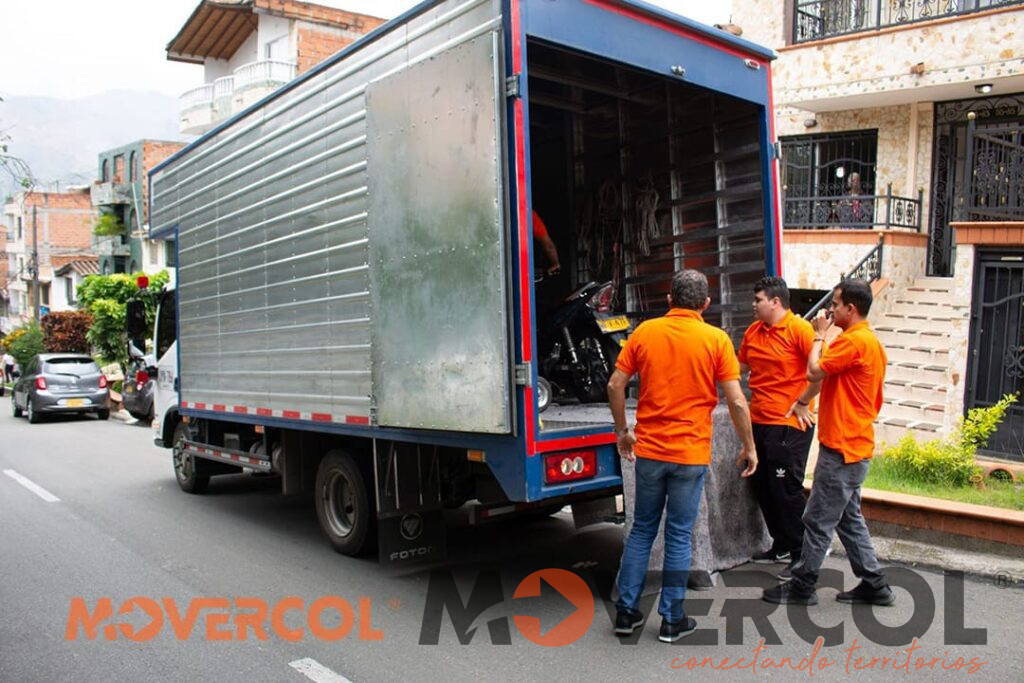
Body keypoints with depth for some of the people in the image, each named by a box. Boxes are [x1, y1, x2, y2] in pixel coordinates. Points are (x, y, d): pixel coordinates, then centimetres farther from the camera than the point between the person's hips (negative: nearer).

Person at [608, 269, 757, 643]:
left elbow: (615, 384, 1)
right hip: (691, 453, -2)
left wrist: (622, 431, 13)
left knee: (642, 530, 15)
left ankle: (626, 611, 20)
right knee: (679, 535, 9)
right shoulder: (716, 339, -6)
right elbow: (737, 402, -8)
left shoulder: (644, 332, 0)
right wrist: (749, 447, 5)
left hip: (649, 450, 2)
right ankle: (672, 619, 18)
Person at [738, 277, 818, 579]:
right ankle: (782, 545, 32)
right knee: (762, 486, 15)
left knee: (786, 489, -2)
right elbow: (740, 367, 23)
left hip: (788, 424, -8)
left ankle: (802, 554, 13)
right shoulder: (753, 331, 10)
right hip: (759, 421, 8)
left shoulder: (799, 329, -12)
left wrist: (802, 401, -16)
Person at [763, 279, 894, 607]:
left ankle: (802, 586, 9)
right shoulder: (870, 341, 16)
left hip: (841, 448, -10)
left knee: (818, 519, -1)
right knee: (849, 518, 18)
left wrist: (819, 335, -6)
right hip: (855, 445, 10)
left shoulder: (854, 340, -17)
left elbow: (814, 371, -20)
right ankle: (874, 585, 24)